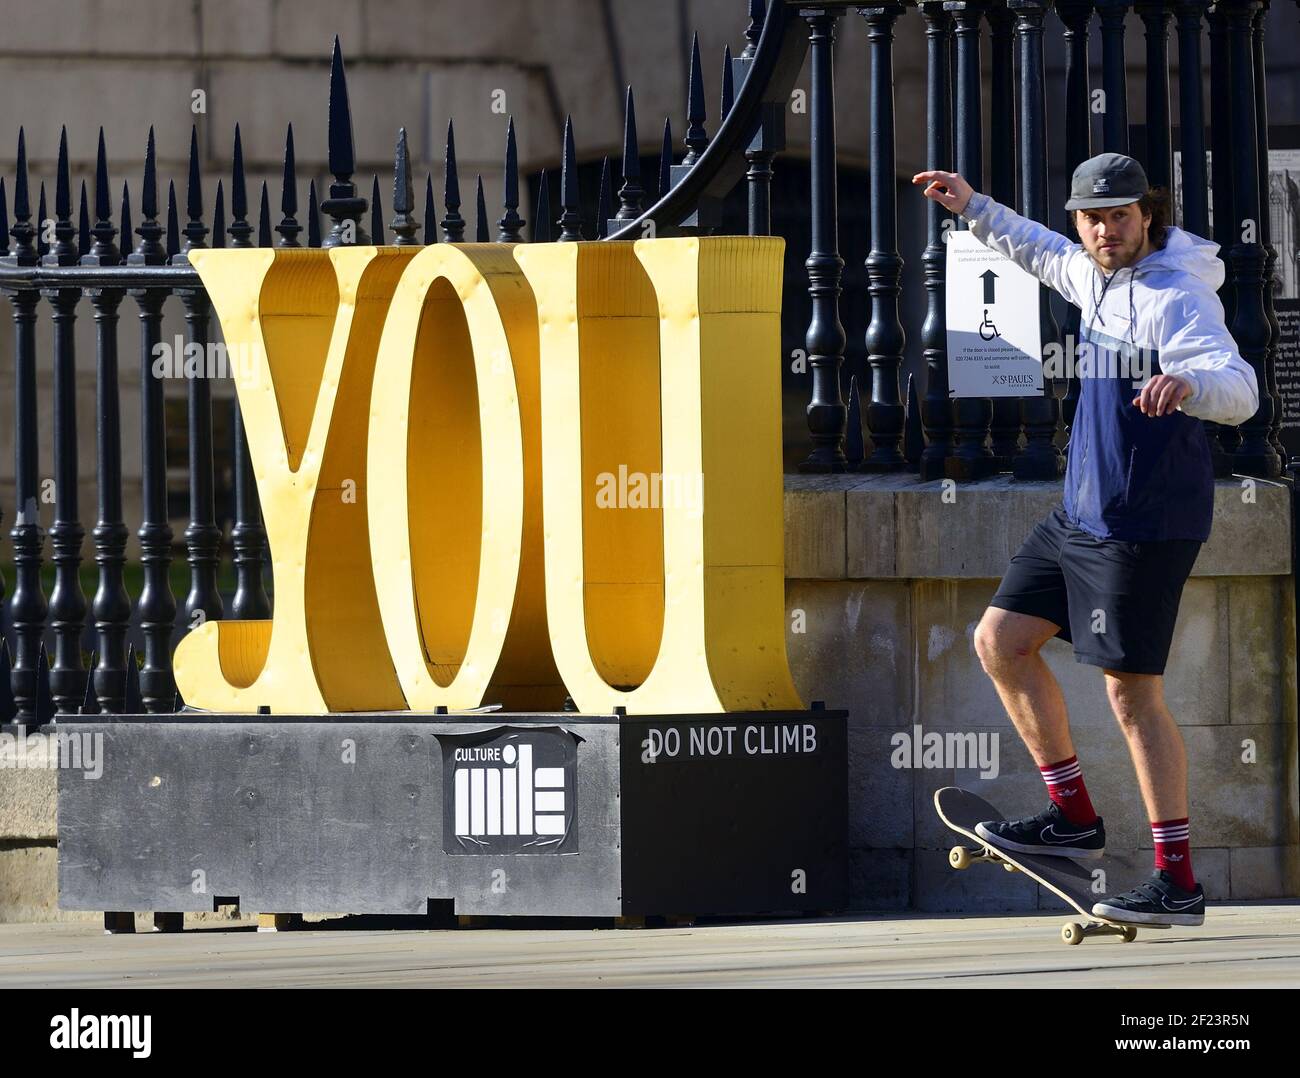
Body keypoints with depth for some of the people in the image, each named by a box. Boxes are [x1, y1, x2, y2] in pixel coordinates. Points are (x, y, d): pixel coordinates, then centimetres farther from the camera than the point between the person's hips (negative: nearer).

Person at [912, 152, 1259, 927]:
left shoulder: (1175, 299, -18)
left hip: (1143, 526, -10)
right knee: (1001, 641, 10)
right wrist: (975, 208, 37)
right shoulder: (1100, 277, 10)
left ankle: (1178, 883, -5)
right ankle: (1074, 819, 18)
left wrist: (1187, 383, -53)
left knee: (1133, 693, -9)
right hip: (1083, 514, 10)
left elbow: (1240, 391, -33)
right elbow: (1048, 255, 35)